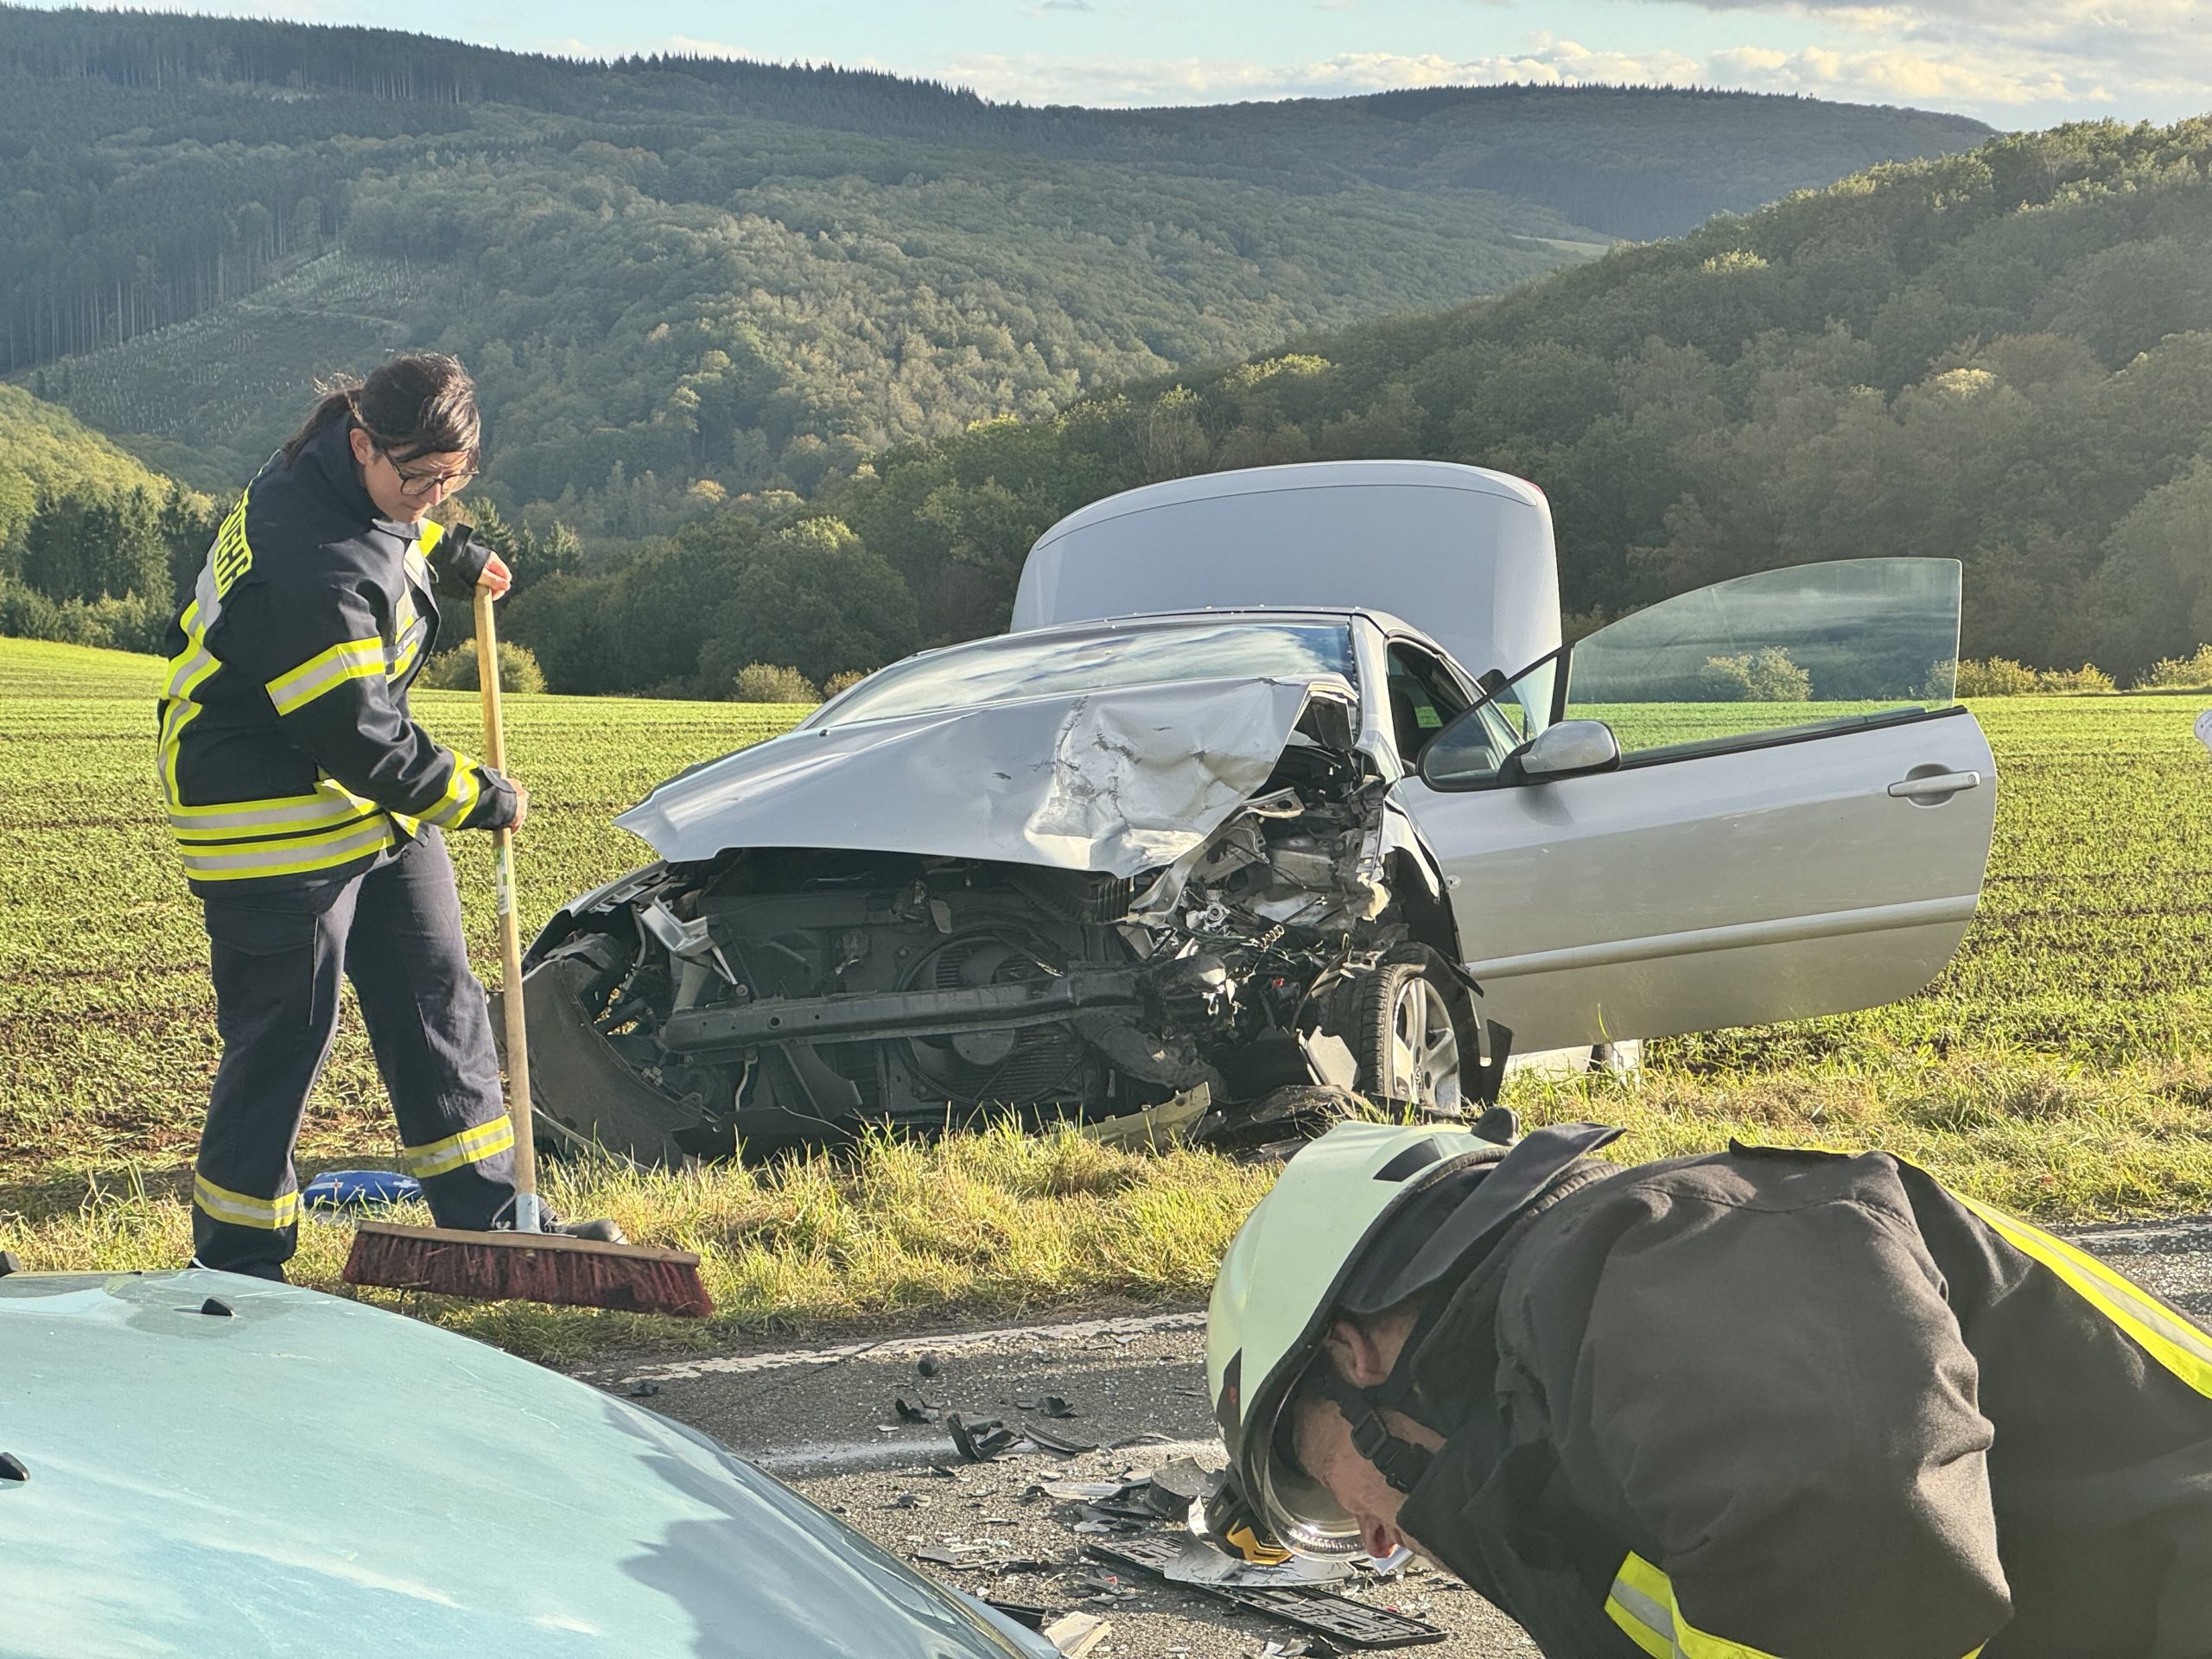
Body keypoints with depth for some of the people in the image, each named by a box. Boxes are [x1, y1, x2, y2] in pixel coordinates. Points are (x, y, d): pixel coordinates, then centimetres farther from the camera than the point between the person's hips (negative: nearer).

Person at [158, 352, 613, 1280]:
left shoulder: (357, 480, -1)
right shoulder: (309, 565, -30)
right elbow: (359, 739, -27)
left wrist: (456, 554, 29)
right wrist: (484, 798, -16)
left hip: (381, 812, 10)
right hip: (276, 827, -10)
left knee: (441, 1004, 11)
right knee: (282, 1042, -4)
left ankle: (486, 1219, 19)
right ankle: (235, 1267, 10)